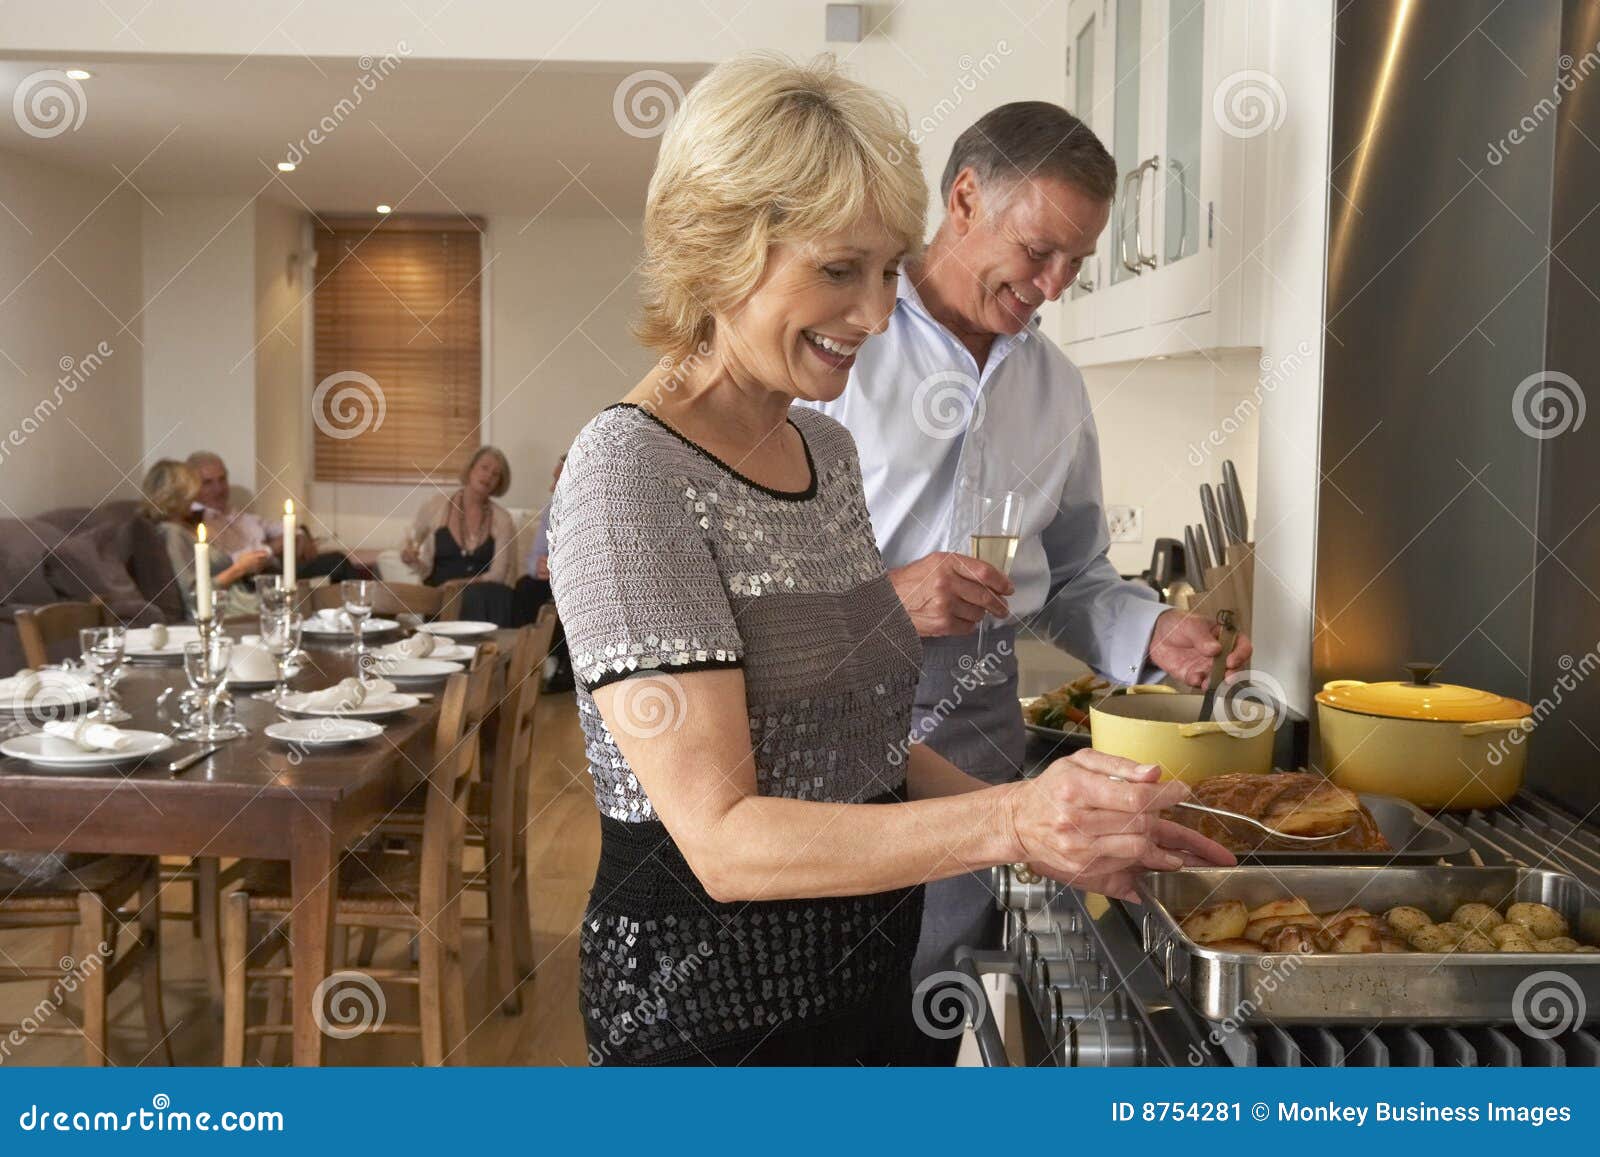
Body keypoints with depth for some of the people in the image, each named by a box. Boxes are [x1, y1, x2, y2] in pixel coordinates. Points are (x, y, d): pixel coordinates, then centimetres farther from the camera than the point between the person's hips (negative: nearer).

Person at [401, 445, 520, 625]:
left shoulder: (502, 519, 7)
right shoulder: (436, 505, 7)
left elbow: (497, 574, -2)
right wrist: (411, 558, -6)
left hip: (487, 597, 1)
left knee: (492, 593, -34)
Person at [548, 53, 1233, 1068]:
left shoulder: (830, 451, 5)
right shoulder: (629, 473, -19)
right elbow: (724, 840, -24)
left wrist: (1060, 828, -1)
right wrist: (1008, 821, -32)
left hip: (875, 976, 8)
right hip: (714, 1010, -7)